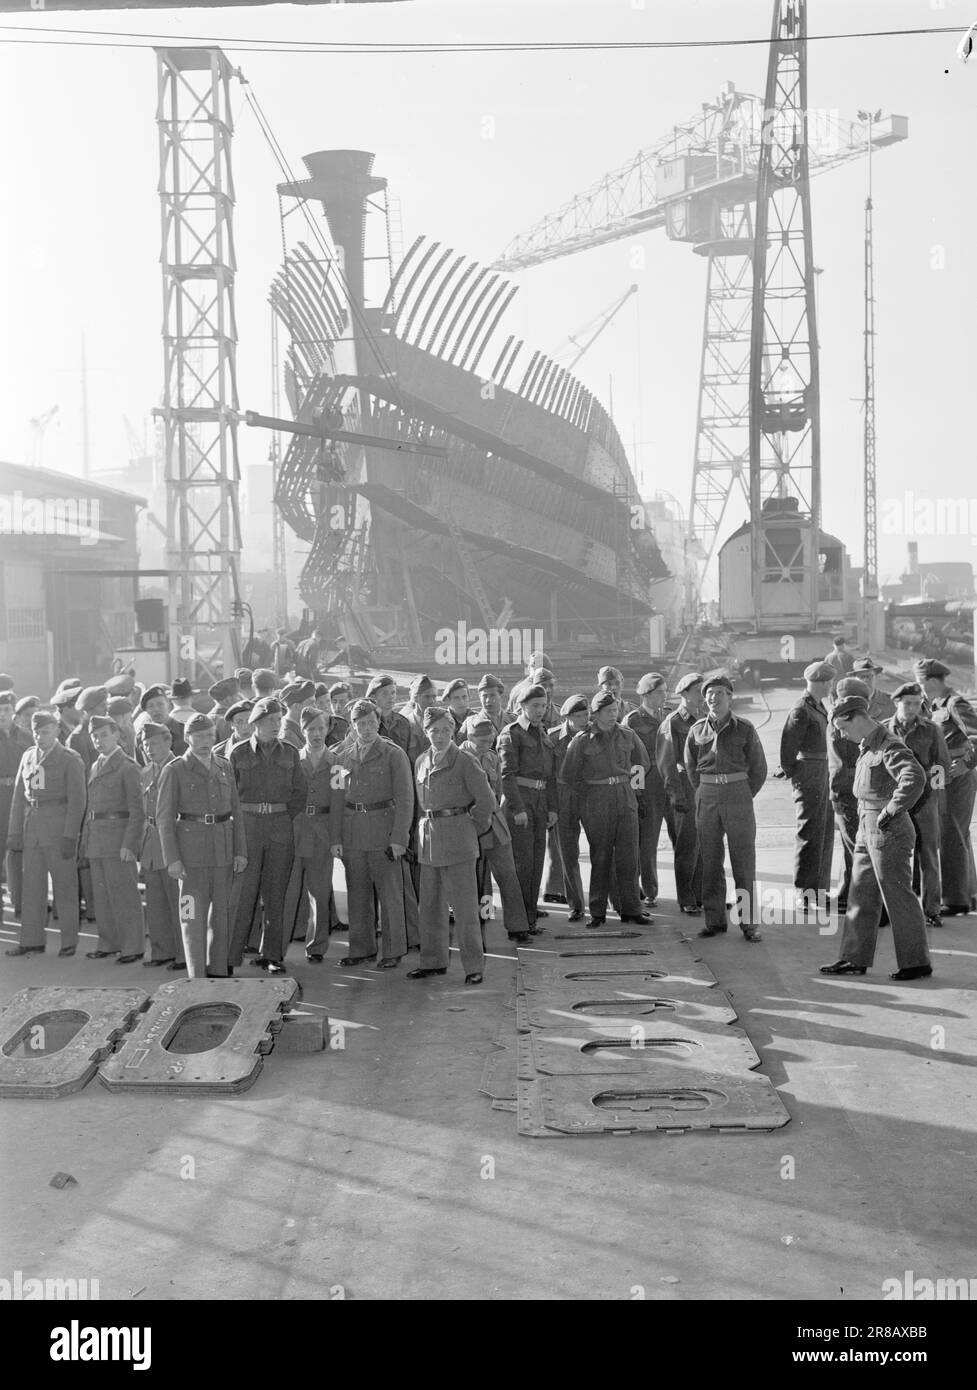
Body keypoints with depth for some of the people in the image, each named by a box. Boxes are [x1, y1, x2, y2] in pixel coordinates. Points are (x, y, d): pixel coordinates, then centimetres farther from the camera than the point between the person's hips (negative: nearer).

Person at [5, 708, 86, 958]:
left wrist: (70, 836, -13)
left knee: (65, 886, 0)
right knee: (31, 886, 6)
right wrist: (14, 831, 9)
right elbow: (19, 796, 15)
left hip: (59, 828, -5)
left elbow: (77, 801, -8)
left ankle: (69, 942, 7)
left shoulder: (70, 760, -3)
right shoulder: (27, 756, 13)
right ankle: (32, 941, 12)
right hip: (31, 828, 5)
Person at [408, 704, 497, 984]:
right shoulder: (421, 762, 10)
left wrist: (473, 829, 1)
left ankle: (474, 966, 2)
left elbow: (487, 800, -6)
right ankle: (433, 961, 22)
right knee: (430, 905, 11)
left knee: (465, 905, -4)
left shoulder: (465, 762, -7)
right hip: (428, 835, 6)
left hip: (457, 835, -6)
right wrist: (429, 824, 14)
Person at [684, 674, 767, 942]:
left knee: (744, 860, -2)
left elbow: (759, 769, 5)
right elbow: (691, 768, 17)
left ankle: (748, 922, 2)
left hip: (738, 793, -2)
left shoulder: (744, 728, -2)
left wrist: (743, 797, 7)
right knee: (710, 861, 5)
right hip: (707, 797, 3)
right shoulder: (697, 730, 5)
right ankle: (714, 920, 12)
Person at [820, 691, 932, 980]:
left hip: (888, 831, -10)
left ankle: (916, 962, 8)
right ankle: (855, 959, 19)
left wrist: (891, 811, -28)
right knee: (861, 896, 12)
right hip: (867, 830, 10)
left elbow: (915, 778, -35)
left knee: (898, 897, -1)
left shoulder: (889, 747, -18)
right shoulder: (867, 746, 11)